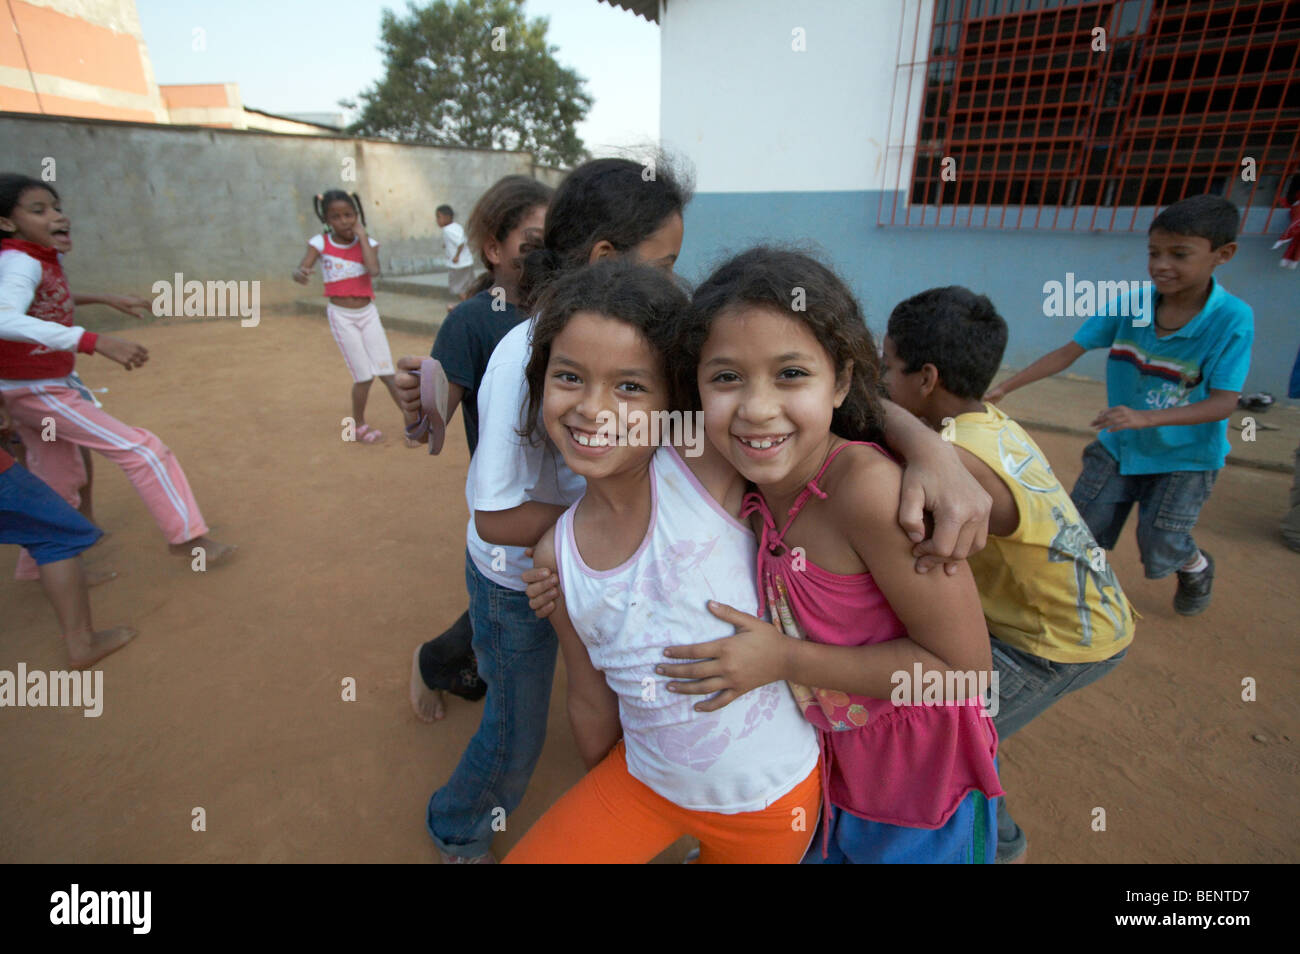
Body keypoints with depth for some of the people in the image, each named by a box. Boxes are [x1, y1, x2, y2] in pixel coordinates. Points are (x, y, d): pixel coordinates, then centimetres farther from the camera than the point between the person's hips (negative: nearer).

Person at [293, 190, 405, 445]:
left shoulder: (367, 242, -2)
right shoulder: (320, 243, -6)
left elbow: (374, 271, -21)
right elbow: (299, 270, -16)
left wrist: (361, 235, -14)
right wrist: (300, 274, -39)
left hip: (368, 312, 2)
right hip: (342, 316, -1)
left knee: (385, 372, 0)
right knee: (364, 376, -2)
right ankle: (358, 425, 20)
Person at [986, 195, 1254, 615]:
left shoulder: (1232, 320, -20)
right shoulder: (1126, 306, -12)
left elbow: (1224, 403, -22)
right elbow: (1069, 351, -10)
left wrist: (1144, 417, -37)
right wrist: (1003, 387, -17)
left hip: (1185, 456, -3)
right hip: (1118, 444, 3)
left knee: (1160, 548, -4)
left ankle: (1197, 567, 33)